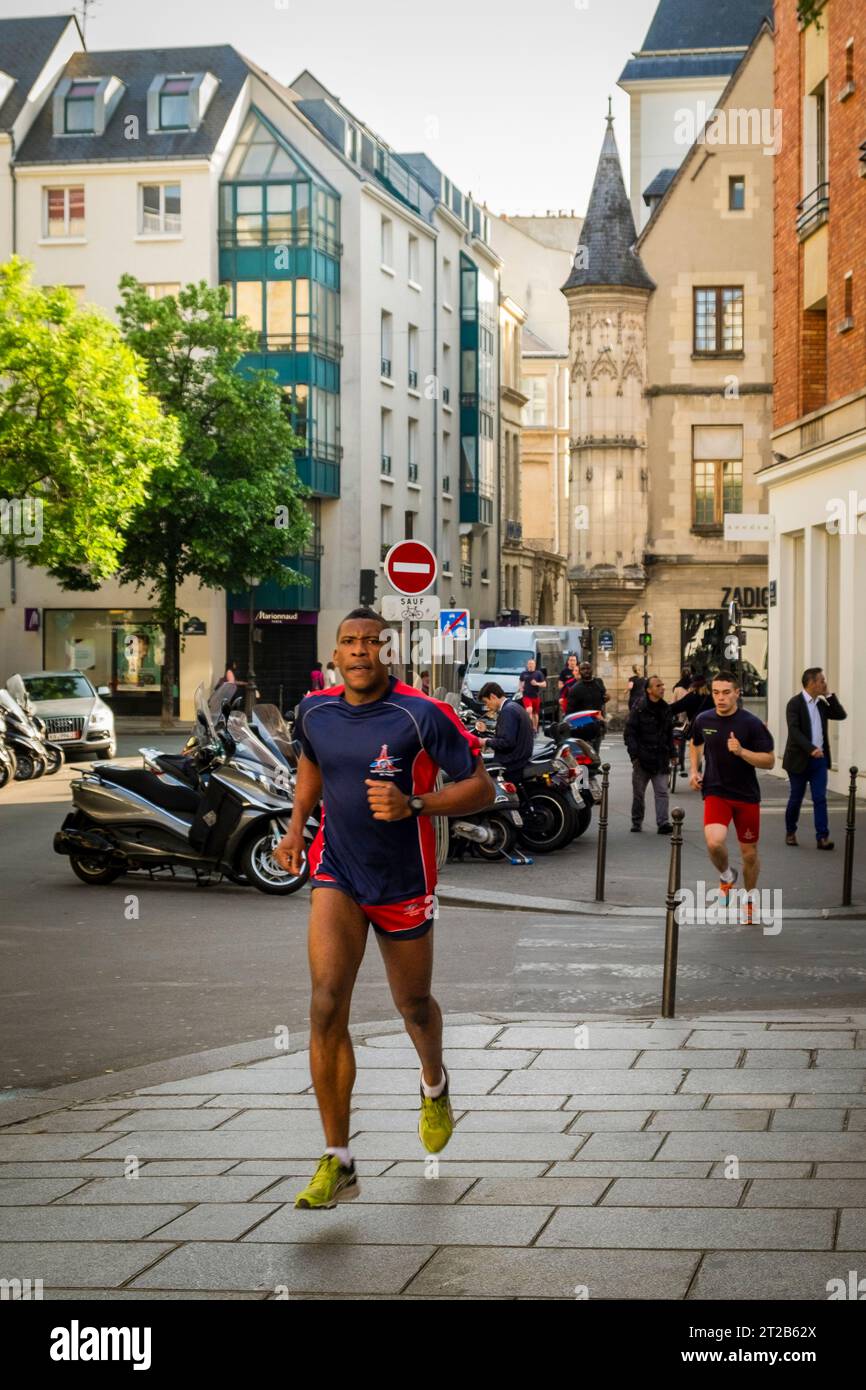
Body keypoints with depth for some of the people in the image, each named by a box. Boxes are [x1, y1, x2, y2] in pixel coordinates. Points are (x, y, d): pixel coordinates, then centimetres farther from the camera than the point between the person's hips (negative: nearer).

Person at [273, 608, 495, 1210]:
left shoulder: (422, 715, -17)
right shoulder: (315, 710, -3)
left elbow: (482, 787, -13)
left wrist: (413, 805, -27)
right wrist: (297, 824, 8)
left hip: (403, 883, -2)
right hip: (337, 873, 2)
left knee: (414, 1006, 17)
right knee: (327, 1006, -17)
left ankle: (435, 1086, 54)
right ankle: (338, 1163, -11)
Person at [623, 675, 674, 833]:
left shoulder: (666, 709, 9)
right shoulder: (639, 709, -7)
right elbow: (629, 733, -8)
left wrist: (671, 753, 15)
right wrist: (634, 755, -14)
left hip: (660, 759, 3)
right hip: (642, 759, -3)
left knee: (662, 792, -5)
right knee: (638, 793, 8)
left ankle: (663, 823, -9)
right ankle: (637, 822, 22)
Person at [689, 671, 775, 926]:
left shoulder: (751, 723, -11)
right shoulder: (703, 720, -1)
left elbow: (769, 760, -10)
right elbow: (695, 743, 21)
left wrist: (741, 751, -25)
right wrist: (694, 770, 7)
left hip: (747, 795, -1)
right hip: (715, 792, 1)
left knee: (750, 853, 9)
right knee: (714, 841, -24)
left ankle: (749, 900, 35)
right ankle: (726, 876, 10)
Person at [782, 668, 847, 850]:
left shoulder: (821, 703, 11)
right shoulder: (795, 703, -10)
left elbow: (841, 715, 8)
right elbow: (794, 730, -20)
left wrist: (829, 696, -1)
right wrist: (811, 748, -31)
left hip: (819, 759, 5)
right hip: (800, 759, -5)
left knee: (820, 798, -3)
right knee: (796, 798, 7)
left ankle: (822, 837, -7)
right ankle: (790, 832, 24)